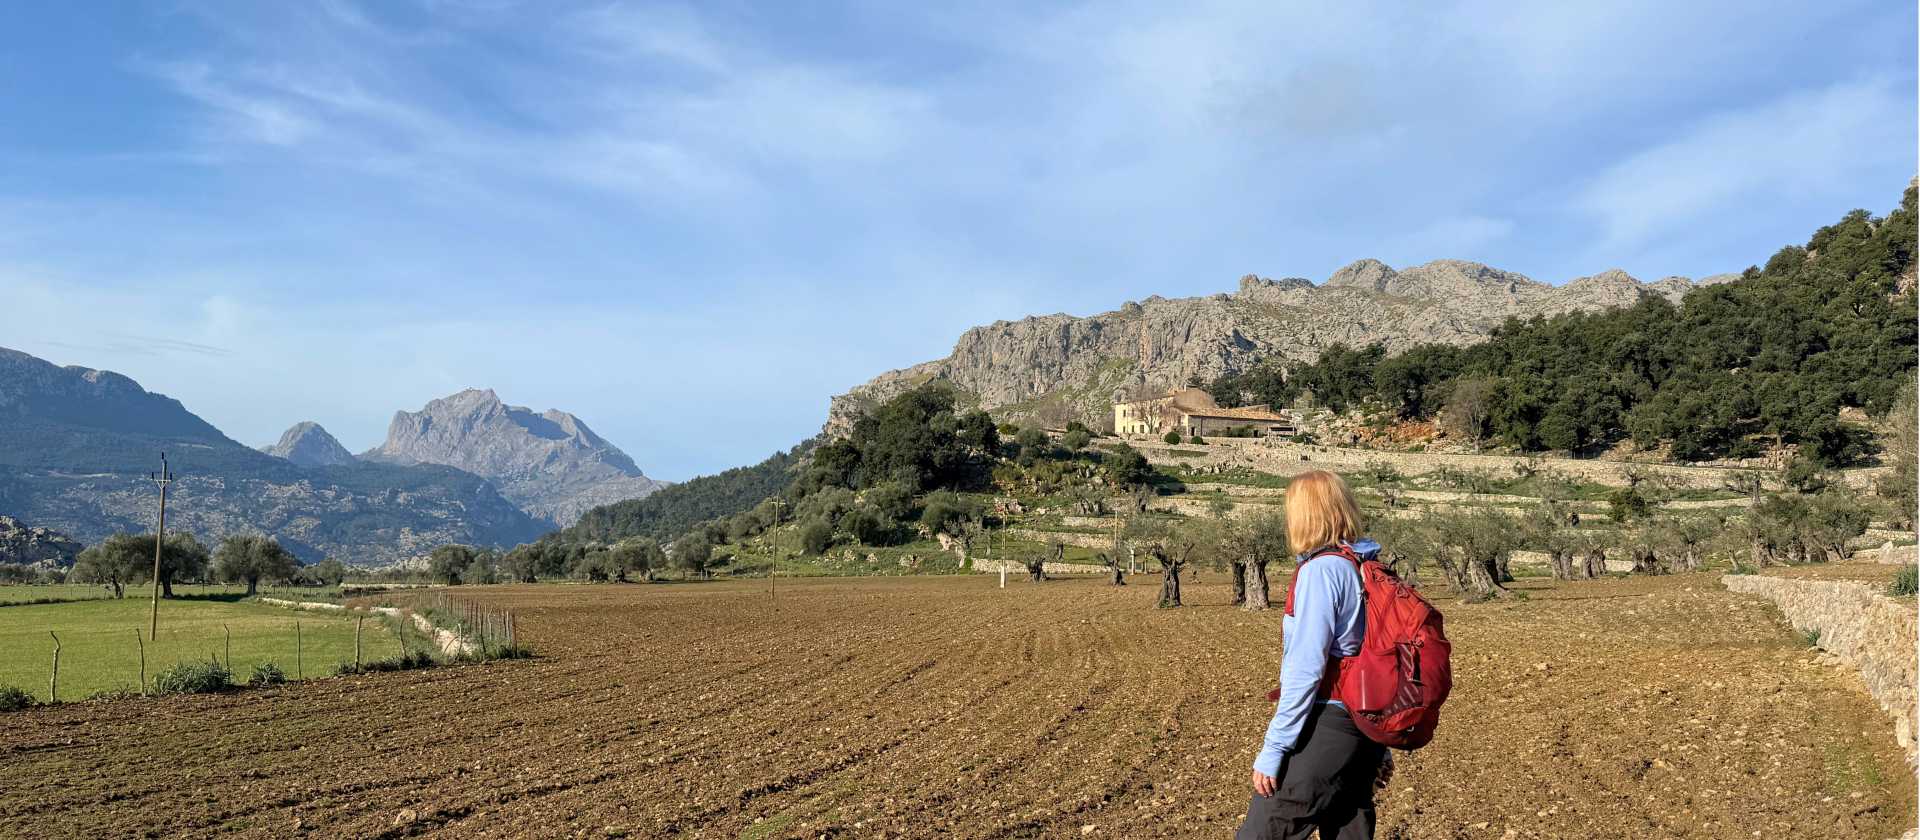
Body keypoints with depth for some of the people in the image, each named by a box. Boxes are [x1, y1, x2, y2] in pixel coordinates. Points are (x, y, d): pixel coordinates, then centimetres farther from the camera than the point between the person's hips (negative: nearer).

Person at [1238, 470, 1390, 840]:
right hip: (1362, 728, 9)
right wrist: (1377, 747, 23)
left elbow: (1305, 668, -19)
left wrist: (1272, 749, -17)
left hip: (1325, 727, -9)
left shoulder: (1321, 569, -13)